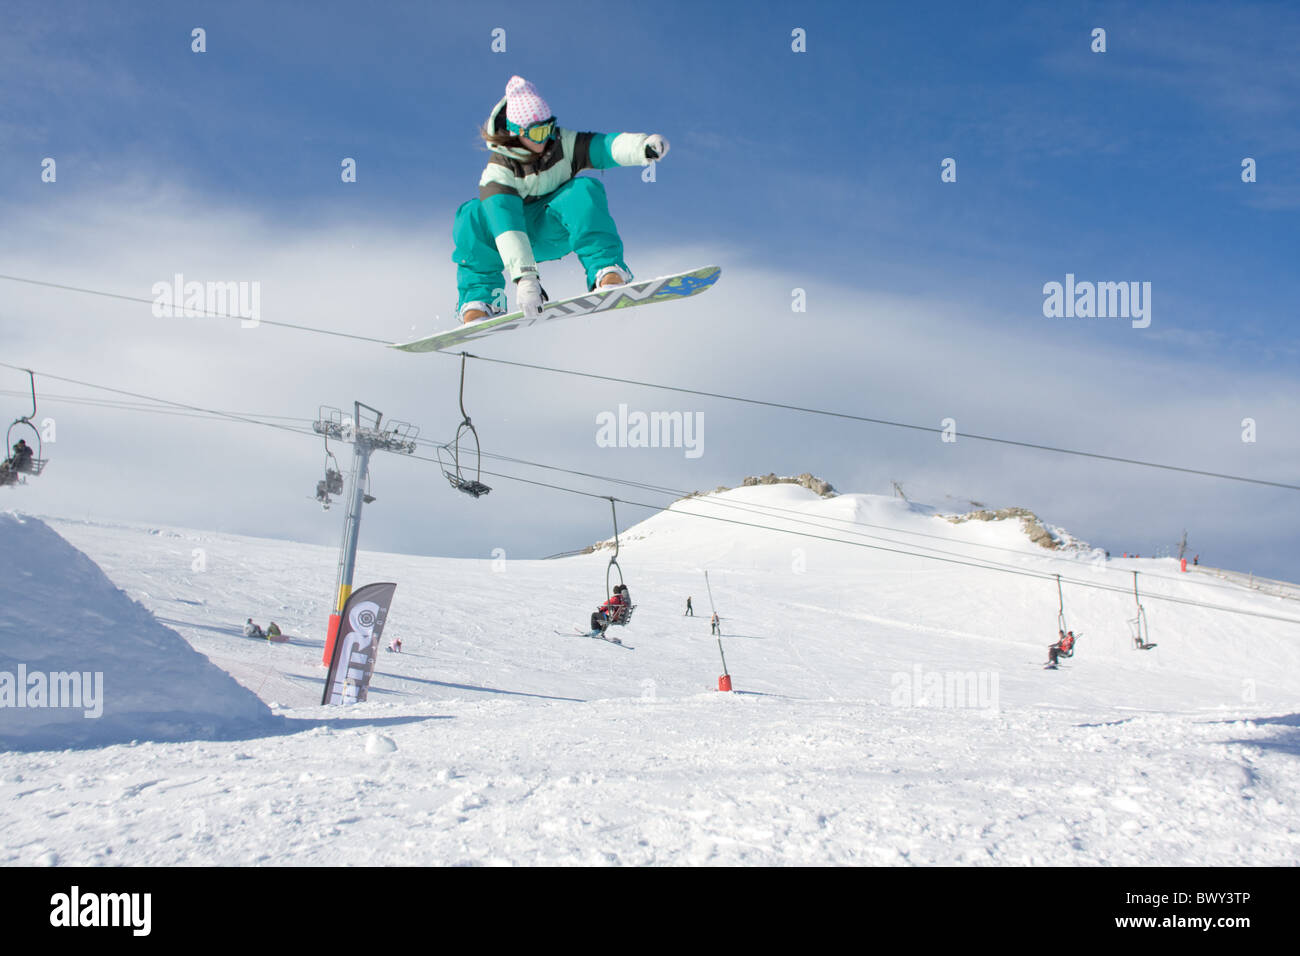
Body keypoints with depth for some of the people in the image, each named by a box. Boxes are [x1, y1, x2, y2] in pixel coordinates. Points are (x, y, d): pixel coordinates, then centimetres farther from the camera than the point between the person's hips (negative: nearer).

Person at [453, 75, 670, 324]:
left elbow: (606, 145, -31)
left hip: (553, 231, 2)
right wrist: (524, 277, -50)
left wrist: (643, 146, -55)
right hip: (515, 237, -1)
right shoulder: (499, 170, -22)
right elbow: (505, 223, -36)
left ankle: (607, 272, -36)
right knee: (474, 215, -33)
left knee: (585, 191, -29)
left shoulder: (563, 144, -13)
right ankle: (480, 299, -28)